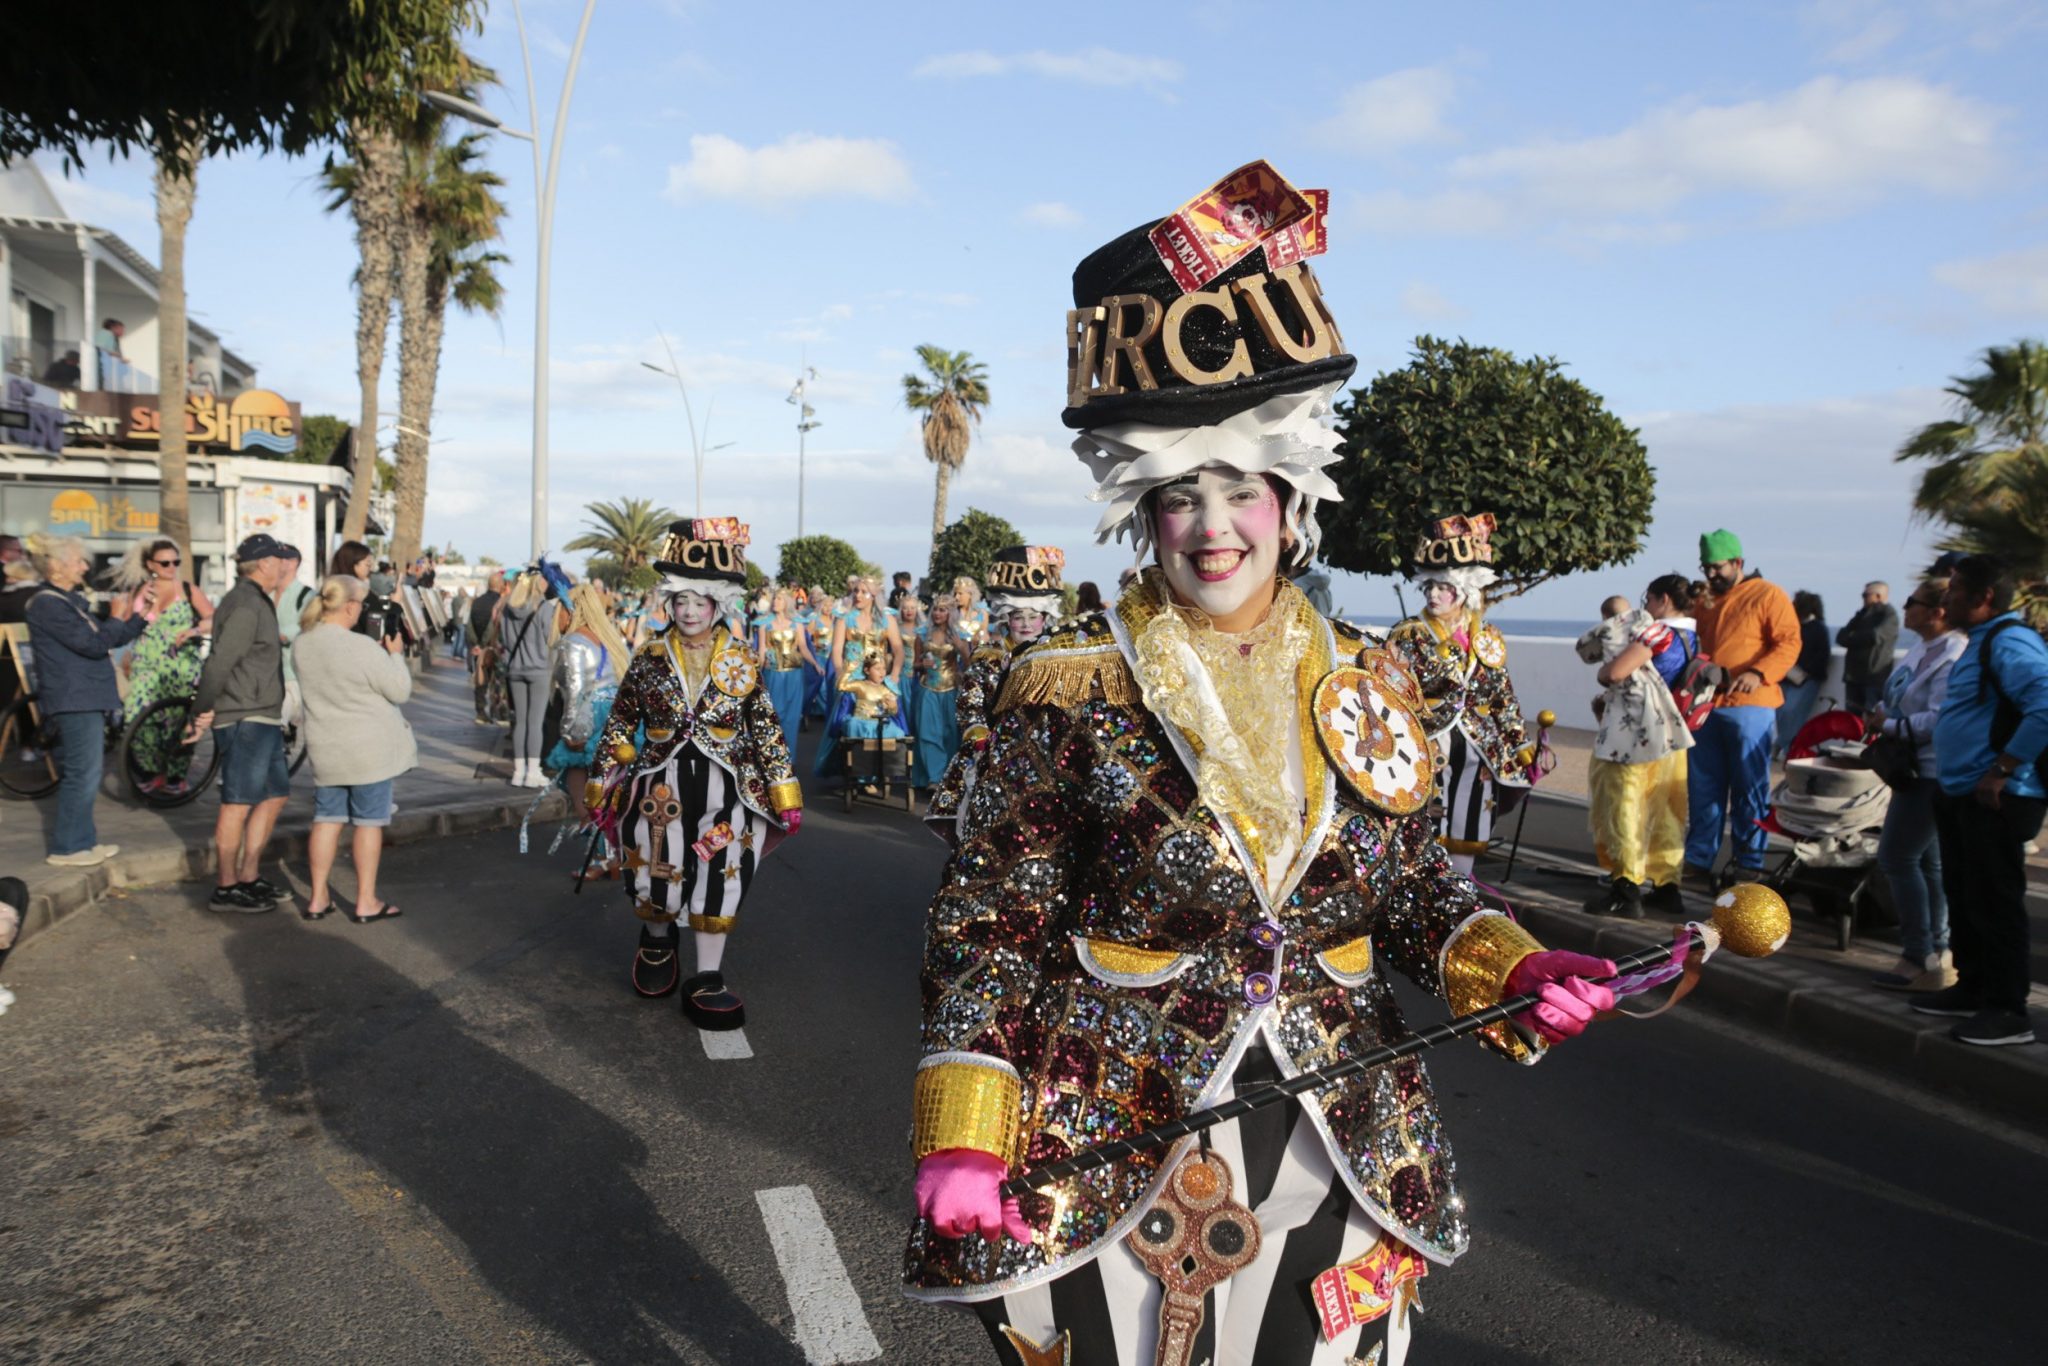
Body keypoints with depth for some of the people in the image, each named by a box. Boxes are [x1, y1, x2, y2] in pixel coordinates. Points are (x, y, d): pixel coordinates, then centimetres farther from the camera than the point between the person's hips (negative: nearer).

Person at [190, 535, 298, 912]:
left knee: (275, 794, 14)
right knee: (238, 803, -4)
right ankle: (226, 888, 3)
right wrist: (203, 711, -15)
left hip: (262, 718, 11)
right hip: (244, 720, -11)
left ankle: (249, 877, 22)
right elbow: (219, 662, -20)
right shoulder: (245, 606, -16)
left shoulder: (256, 601, 18)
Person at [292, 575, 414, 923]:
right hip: (370, 750, -6)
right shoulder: (362, 647, -21)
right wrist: (394, 654, 1)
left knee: (327, 819, 15)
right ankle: (366, 902, 10)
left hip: (324, 749, 6)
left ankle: (318, 897, 21)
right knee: (369, 822, 4)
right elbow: (400, 690, -14)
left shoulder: (301, 644, 1)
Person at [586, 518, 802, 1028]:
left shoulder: (741, 662, 1)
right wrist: (602, 786, 8)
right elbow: (620, 725, 9)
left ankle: (706, 978, 12)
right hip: (660, 788, 1)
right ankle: (657, 941, 43)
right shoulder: (649, 660, 2)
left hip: (725, 791, -1)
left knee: (717, 881, 0)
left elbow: (767, 730, 3)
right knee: (658, 873, 10)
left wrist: (784, 792, 1)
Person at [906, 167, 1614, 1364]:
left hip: (1338, 1166, 4)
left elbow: (1414, 885, 9)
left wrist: (1512, 968, -10)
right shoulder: (1070, 689, -10)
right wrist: (961, 1144, -15)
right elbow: (989, 925, -8)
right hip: (1106, 1172, -3)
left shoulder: (1372, 687, 1)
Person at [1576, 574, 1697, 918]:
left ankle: (1627, 886, -6)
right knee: (1664, 813, 13)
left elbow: (1615, 672, -21)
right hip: (1671, 737, 9)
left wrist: (1601, 674, 1)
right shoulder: (1692, 636, 12)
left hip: (1635, 737, -9)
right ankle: (1666, 884, 18)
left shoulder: (1658, 632, -15)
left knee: (1624, 809, -4)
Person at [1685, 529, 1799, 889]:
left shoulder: (1768, 596, -1)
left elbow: (1789, 643, -8)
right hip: (1704, 706, 6)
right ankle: (1698, 860, 15)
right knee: (1703, 787, 8)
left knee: (1750, 788, 1)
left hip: (1748, 706, -6)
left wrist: (1759, 673, -22)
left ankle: (1749, 864, 9)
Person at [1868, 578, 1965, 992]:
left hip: (1931, 775, -10)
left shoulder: (1953, 658, -21)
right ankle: (1937, 956, 23)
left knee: (1897, 857, -7)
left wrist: (1889, 726, -16)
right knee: (1927, 861, 14)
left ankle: (1922, 961, -1)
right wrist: (1881, 715, 3)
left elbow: (1938, 720, -28)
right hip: (1916, 770, 10)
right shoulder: (1922, 647, 11)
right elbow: (1903, 700, 21)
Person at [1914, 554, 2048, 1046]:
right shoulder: (1982, 641, 16)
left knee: (1993, 903, -4)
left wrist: (2000, 771, -25)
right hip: (1962, 795, 10)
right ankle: (1972, 989, 28)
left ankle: (2007, 1011, 5)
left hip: (1995, 800, -10)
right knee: (1963, 897, 17)